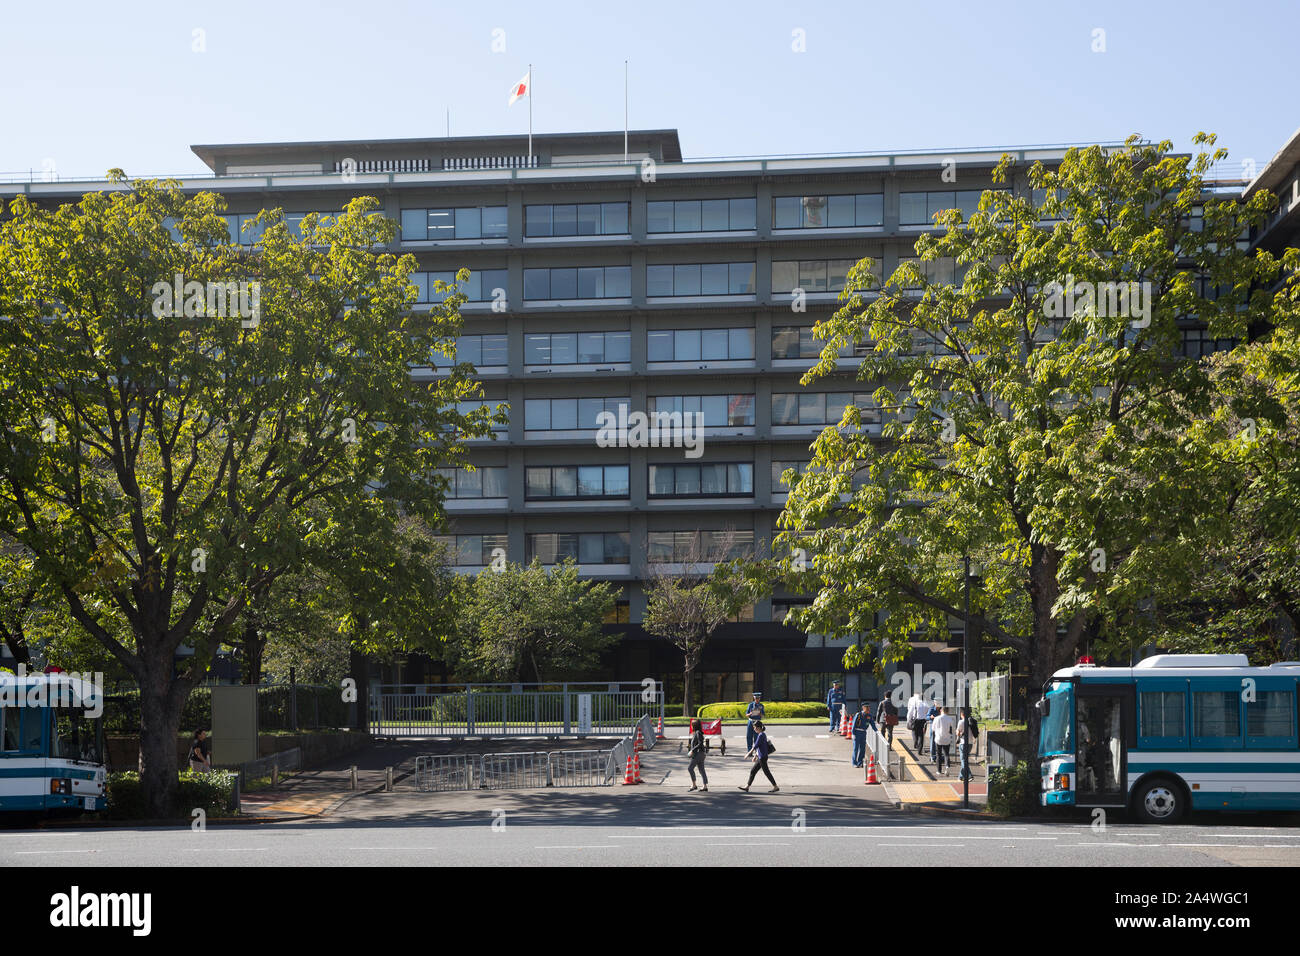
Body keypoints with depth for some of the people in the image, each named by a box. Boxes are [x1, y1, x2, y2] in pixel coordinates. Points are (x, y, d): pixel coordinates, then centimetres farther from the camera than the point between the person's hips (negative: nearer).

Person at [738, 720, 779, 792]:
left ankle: (776, 787, 4)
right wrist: (755, 756, 25)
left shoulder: (761, 735, -17)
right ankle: (747, 787, 15)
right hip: (760, 758, 10)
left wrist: (748, 754, -10)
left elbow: (755, 746, -17)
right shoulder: (763, 734, 12)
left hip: (762, 758, -10)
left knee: (766, 772, -2)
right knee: (753, 771, 11)